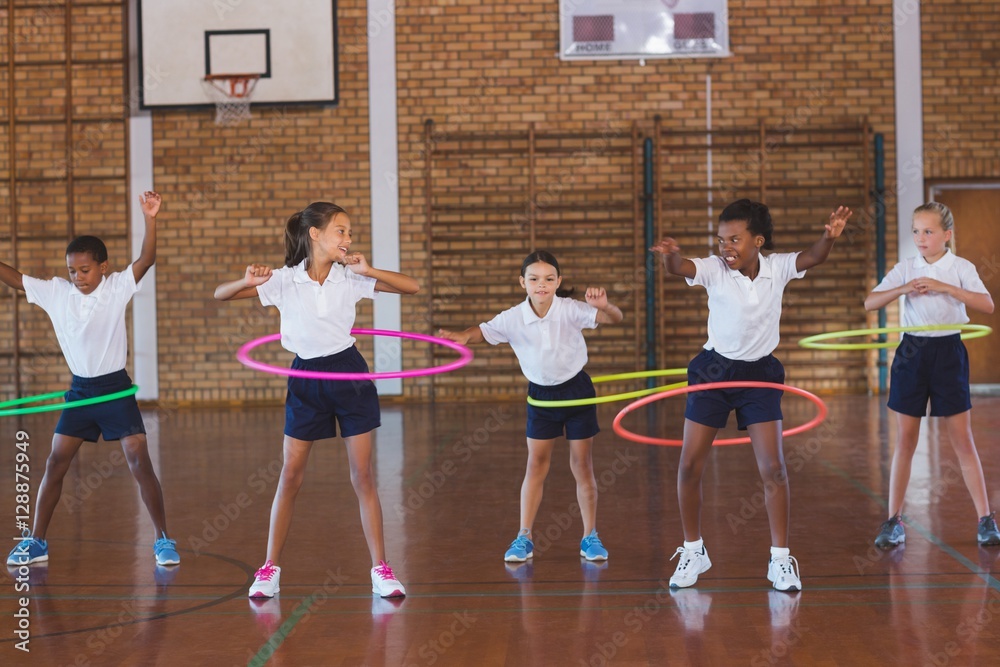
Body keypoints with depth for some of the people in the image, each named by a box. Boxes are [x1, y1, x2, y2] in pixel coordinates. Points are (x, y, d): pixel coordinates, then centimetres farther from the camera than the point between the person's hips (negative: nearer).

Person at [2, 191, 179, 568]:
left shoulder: (117, 287, -9)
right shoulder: (56, 292, -1)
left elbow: (146, 260, -22)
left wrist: (150, 219, -36)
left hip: (115, 388, -3)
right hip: (79, 390, 3)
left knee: (139, 463, -7)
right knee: (55, 464, 4)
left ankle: (163, 540, 3)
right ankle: (36, 542, 14)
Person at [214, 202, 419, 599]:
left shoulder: (350, 277, -3)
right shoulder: (284, 280, -7)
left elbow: (411, 287, -4)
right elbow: (220, 295, -6)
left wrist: (369, 271, -18)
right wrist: (246, 283, -28)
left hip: (350, 375, 1)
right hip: (306, 378, 0)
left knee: (363, 476, 2)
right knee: (290, 477, 4)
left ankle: (381, 569, 8)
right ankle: (270, 568, 15)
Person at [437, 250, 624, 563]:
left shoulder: (571, 310, -19)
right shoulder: (514, 318, -14)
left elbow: (613, 318, -24)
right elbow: (484, 331, -5)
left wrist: (605, 306, -47)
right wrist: (462, 336, -27)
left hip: (577, 389, -1)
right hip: (541, 394, 1)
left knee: (582, 465, 4)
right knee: (536, 464, 3)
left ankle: (590, 537, 15)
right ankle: (524, 537, 9)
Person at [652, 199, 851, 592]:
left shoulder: (777, 268, -8)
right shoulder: (714, 270, -12)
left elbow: (812, 258, -24)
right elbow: (679, 268, -30)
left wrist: (829, 237, -46)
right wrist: (670, 256, -55)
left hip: (760, 374, 0)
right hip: (713, 371, 0)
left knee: (773, 469, -5)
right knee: (689, 467, 1)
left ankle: (780, 559, 8)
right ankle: (693, 551, 20)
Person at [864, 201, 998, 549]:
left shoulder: (960, 267, -2)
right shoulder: (905, 269, 4)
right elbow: (870, 302, -3)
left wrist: (944, 287, -24)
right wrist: (904, 289, -18)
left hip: (948, 353, -2)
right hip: (912, 353, 2)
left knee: (962, 439, 0)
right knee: (905, 440, 5)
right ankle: (893, 520, 11)